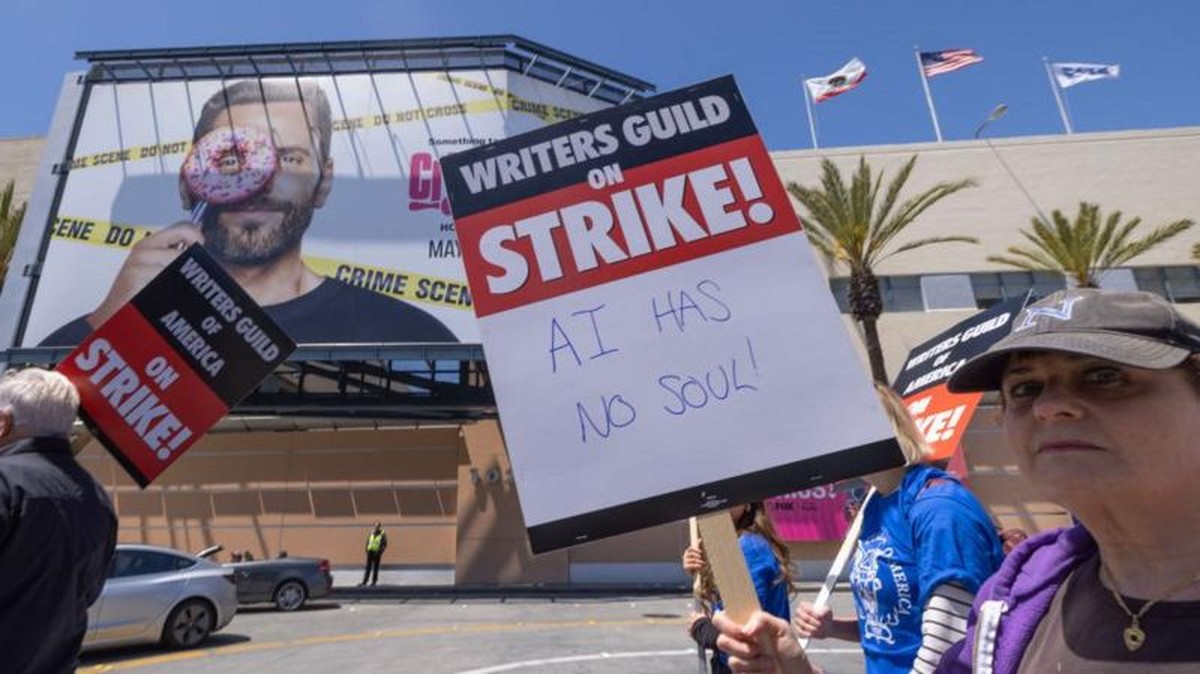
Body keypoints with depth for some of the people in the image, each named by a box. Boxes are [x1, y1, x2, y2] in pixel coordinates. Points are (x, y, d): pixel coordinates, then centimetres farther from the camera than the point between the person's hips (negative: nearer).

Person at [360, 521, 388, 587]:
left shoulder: (383, 534, -4)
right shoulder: (371, 533, 7)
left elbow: (384, 545, -6)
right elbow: (367, 542, 13)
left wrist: (379, 552, -15)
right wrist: (367, 551, 3)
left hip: (377, 553, -3)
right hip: (370, 552, 3)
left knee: (375, 567, 2)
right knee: (368, 567, 3)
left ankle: (374, 582, 8)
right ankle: (364, 582, 5)